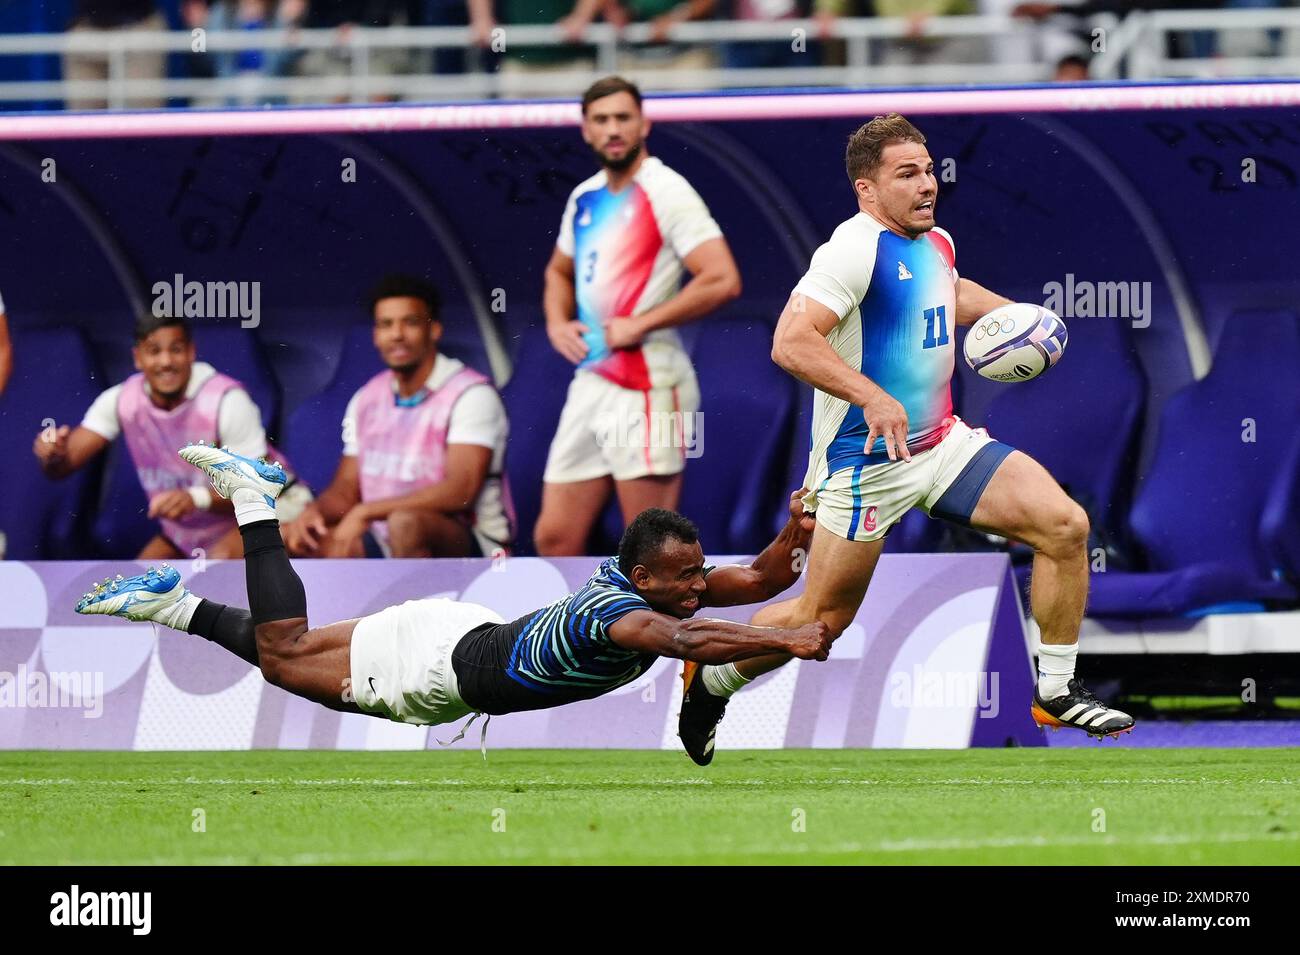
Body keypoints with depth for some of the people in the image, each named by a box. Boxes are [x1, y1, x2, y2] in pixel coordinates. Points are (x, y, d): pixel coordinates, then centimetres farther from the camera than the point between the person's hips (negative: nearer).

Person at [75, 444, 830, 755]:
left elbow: (758, 580, -11)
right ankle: (253, 503, 22)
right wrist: (786, 643, -60)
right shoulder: (621, 615, -38)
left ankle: (174, 605, 34)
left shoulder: (664, 583, -13)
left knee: (285, 649, 21)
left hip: (471, 636, 8)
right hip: (443, 666, -8)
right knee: (283, 654, 8)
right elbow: (688, 641, -56)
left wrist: (794, 539, -31)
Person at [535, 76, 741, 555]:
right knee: (554, 538, 7)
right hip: (590, 384, 8)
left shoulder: (666, 192, -9)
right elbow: (559, 271, 34)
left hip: (648, 385, -8)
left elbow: (722, 280, -18)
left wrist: (639, 325, -17)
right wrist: (557, 322, 12)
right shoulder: (584, 198, 15)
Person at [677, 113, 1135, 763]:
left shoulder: (937, 244, 10)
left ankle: (1056, 693, 2)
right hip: (866, 460, -7)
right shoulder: (857, 247, -17)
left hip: (945, 443, 7)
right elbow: (791, 343, -28)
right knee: (824, 616, 0)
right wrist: (873, 398, -36)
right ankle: (704, 685, 25)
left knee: (1065, 526, -8)